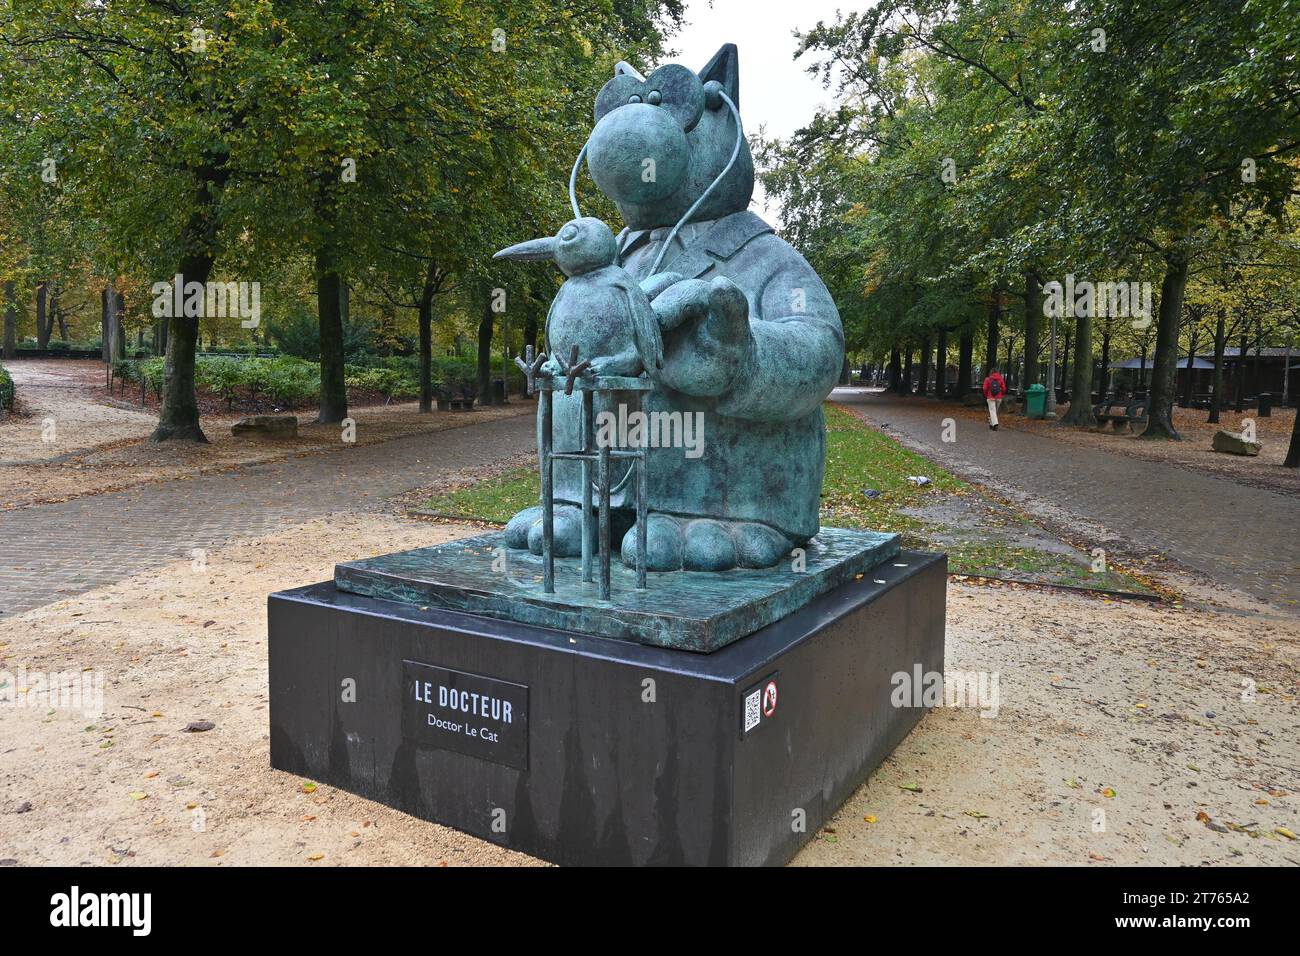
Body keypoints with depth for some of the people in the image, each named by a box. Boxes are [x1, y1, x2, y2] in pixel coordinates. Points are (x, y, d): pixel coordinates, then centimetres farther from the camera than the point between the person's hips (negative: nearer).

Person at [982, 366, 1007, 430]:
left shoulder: (988, 379, -5)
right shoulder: (1001, 379, 1)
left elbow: (985, 388, -8)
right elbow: (1004, 388, -3)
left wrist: (986, 396, 8)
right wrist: (1001, 395, 13)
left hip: (991, 398, -3)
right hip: (999, 398, 3)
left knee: (992, 411, -6)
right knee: (995, 411, 18)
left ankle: (995, 424, -24)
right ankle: (992, 424, 27)